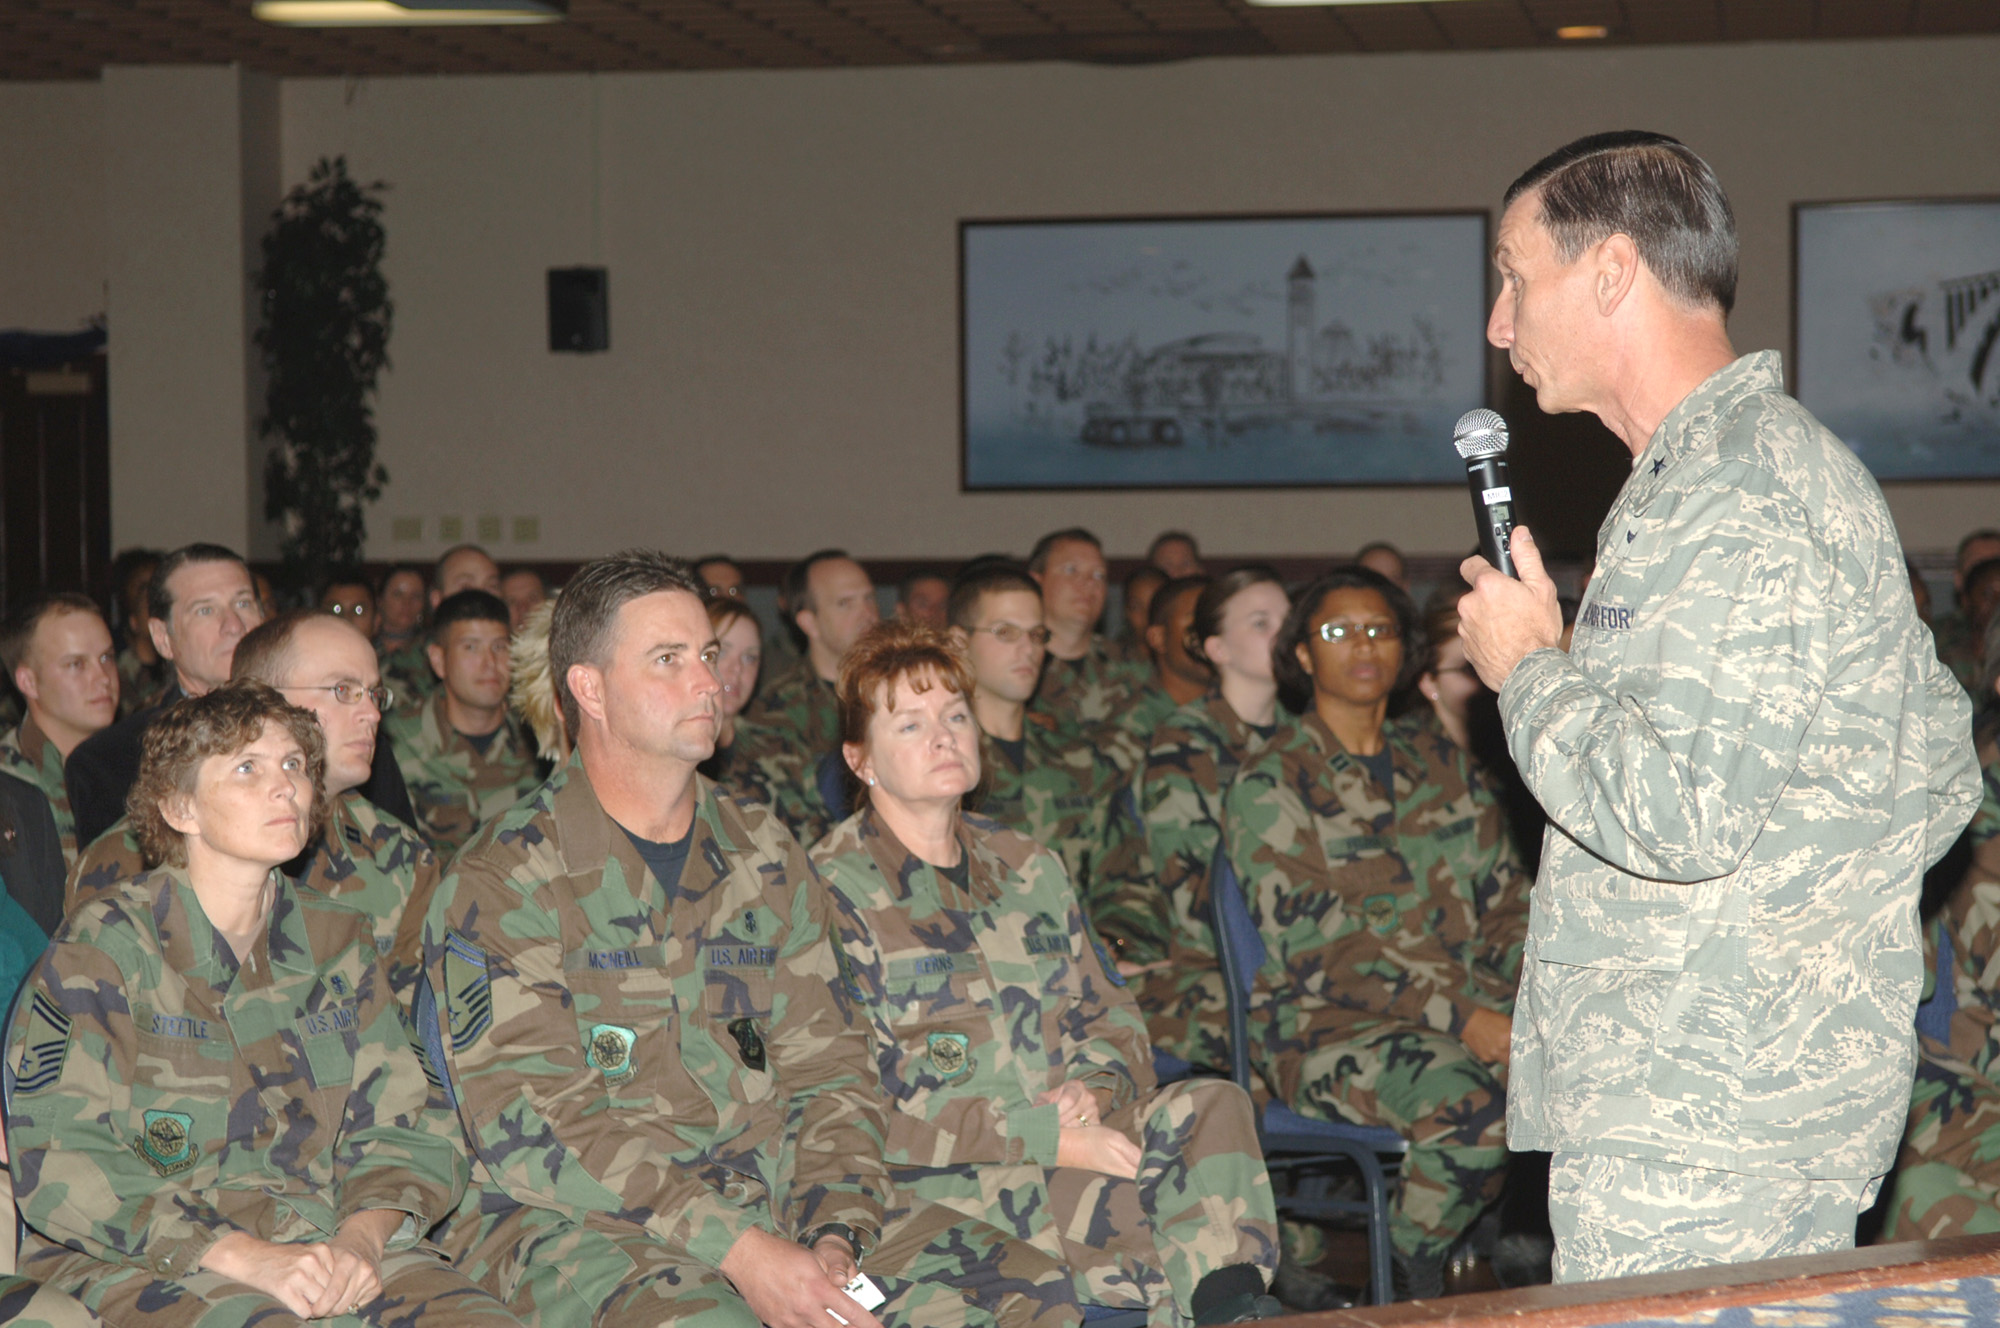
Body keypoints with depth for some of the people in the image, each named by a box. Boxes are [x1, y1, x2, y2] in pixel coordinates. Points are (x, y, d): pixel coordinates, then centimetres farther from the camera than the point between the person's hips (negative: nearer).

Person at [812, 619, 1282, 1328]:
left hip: (1074, 1143, 6)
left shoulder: (1027, 867, 20)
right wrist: (1049, 1137, -17)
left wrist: (1091, 1088, -4)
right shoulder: (833, 890, -3)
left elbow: (1111, 1014, 22)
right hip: (941, 1182, -6)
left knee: (1214, 1104, -25)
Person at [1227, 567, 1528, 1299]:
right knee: (1464, 1103, -36)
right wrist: (1462, 1019, -19)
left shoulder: (1439, 764, 19)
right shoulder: (1270, 788, 0)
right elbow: (1318, 948, -10)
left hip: (1476, 1010, 5)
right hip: (1331, 1026, -5)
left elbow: (1505, 902, 17)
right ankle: (1411, 1280, -12)